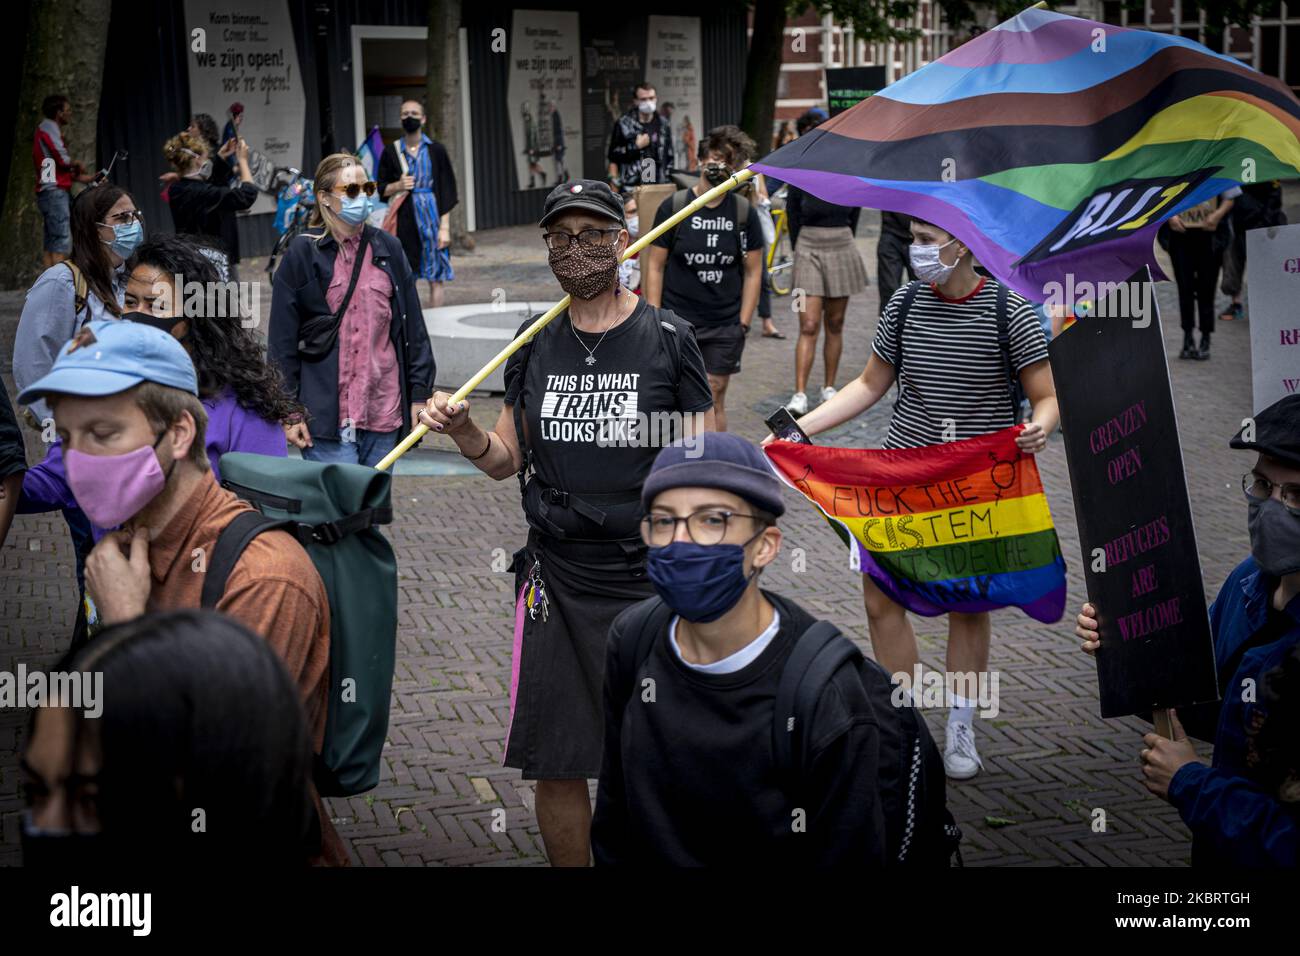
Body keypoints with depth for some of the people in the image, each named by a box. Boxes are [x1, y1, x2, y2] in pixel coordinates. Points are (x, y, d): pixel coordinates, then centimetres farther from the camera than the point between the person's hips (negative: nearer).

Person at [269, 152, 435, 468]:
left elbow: (413, 327, 12)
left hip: (384, 413, 4)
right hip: (326, 414, -4)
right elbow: (282, 341, -1)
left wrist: (420, 394, 8)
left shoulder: (387, 249, 9)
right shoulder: (302, 254, -2)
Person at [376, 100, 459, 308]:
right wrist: (398, 186, -10)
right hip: (404, 219, 1)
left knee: (435, 278, -1)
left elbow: (446, 191, 1)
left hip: (431, 215, -1)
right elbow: (380, 189, 12)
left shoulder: (436, 150, 3)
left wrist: (444, 227, -6)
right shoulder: (391, 151, 6)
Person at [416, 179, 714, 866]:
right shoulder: (534, 349, 8)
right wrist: (463, 431, -8)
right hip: (555, 582, 3)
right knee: (555, 768, 6)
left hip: (650, 583, -3)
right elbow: (505, 461, 13)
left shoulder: (667, 340, -2)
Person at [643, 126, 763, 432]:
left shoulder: (744, 213, 2)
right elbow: (654, 266, 0)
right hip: (677, 322, -1)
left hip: (725, 326, 1)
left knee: (714, 399, 6)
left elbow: (753, 272, 6)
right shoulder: (673, 207, -3)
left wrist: (743, 324, 1)